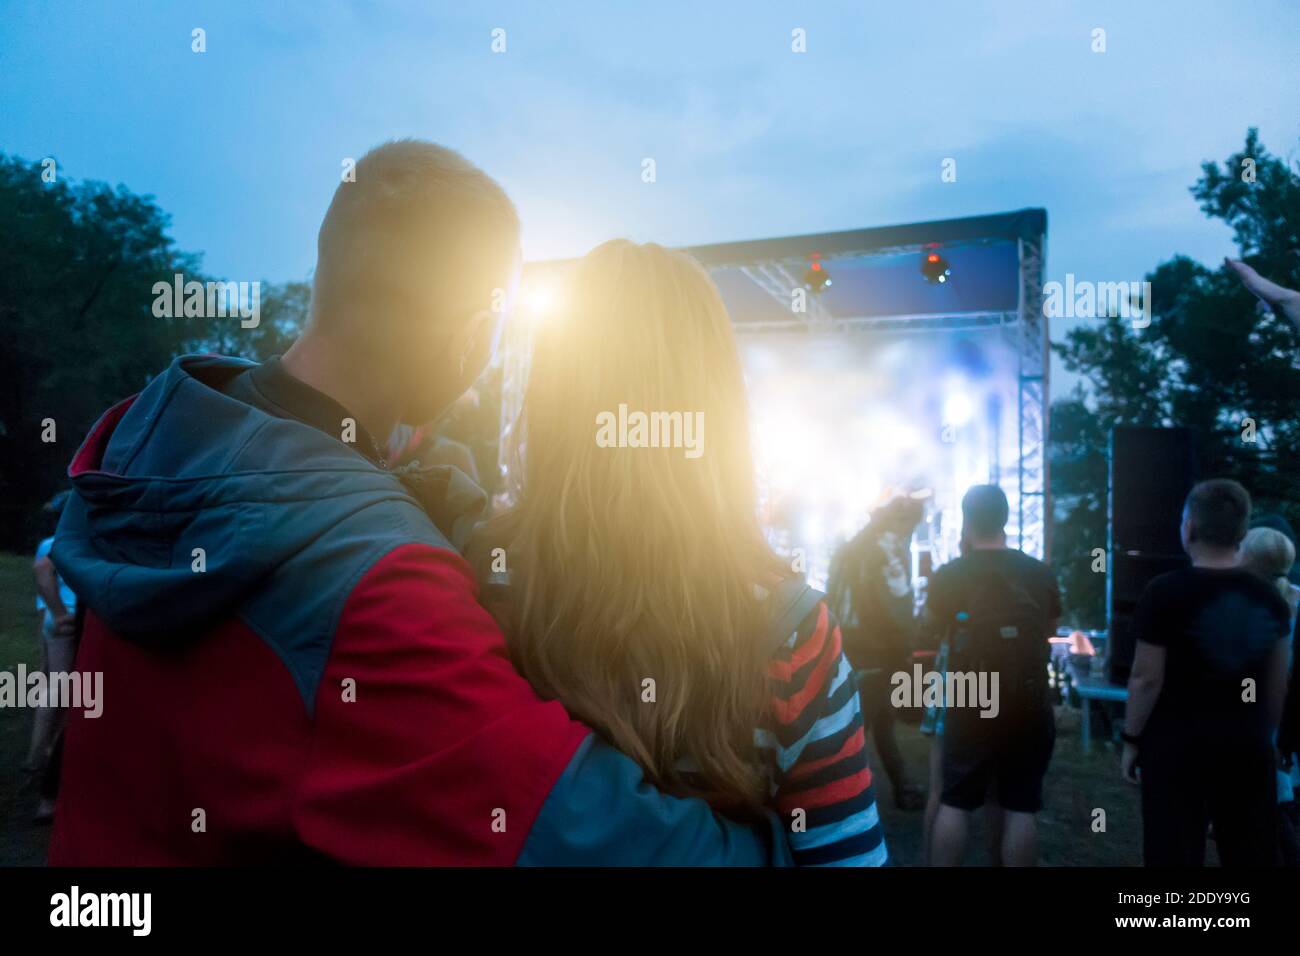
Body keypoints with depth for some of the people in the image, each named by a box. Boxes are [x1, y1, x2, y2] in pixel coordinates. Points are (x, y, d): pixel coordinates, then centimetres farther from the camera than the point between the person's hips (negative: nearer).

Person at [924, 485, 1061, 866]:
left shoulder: (949, 575, -9)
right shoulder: (1041, 573, -3)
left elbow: (932, 625, 10)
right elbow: (1049, 631, 13)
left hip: (969, 708, -1)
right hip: (1029, 708, 1)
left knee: (955, 803, 9)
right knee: (1019, 808, 8)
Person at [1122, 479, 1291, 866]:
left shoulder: (1166, 592, -13)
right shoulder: (1269, 596, 3)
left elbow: (1147, 679, -12)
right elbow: (1277, 681, 11)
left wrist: (1132, 740, -2)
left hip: (1177, 743, -5)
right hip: (1248, 745, 5)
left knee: (1175, 851, 1)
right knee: (1251, 851, 13)